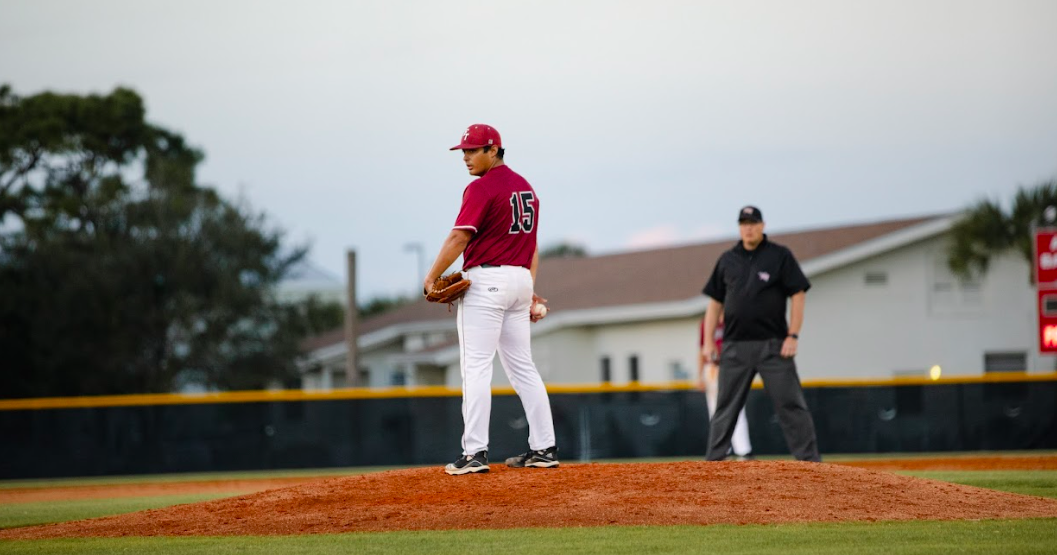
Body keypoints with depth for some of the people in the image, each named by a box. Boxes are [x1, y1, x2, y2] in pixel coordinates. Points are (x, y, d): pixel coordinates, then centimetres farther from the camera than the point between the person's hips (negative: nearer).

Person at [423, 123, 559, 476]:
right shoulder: (525, 187, 16)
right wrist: (530, 290, 19)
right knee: (522, 366, 12)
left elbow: (459, 238, -18)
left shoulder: (482, 188, -11)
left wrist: (431, 278, -12)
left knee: (476, 367, -8)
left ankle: (475, 453, -14)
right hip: (520, 278, 8)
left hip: (486, 281, -8)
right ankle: (543, 448, 11)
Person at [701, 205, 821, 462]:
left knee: (790, 404, -5)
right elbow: (715, 302, 15)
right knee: (726, 407, 4)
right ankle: (714, 461, 7)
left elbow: (798, 296, -1)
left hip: (773, 345, -3)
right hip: (735, 347, 3)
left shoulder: (780, 256, 2)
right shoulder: (727, 260, 13)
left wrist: (793, 336, -10)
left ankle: (809, 459, -4)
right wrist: (708, 341, 7)